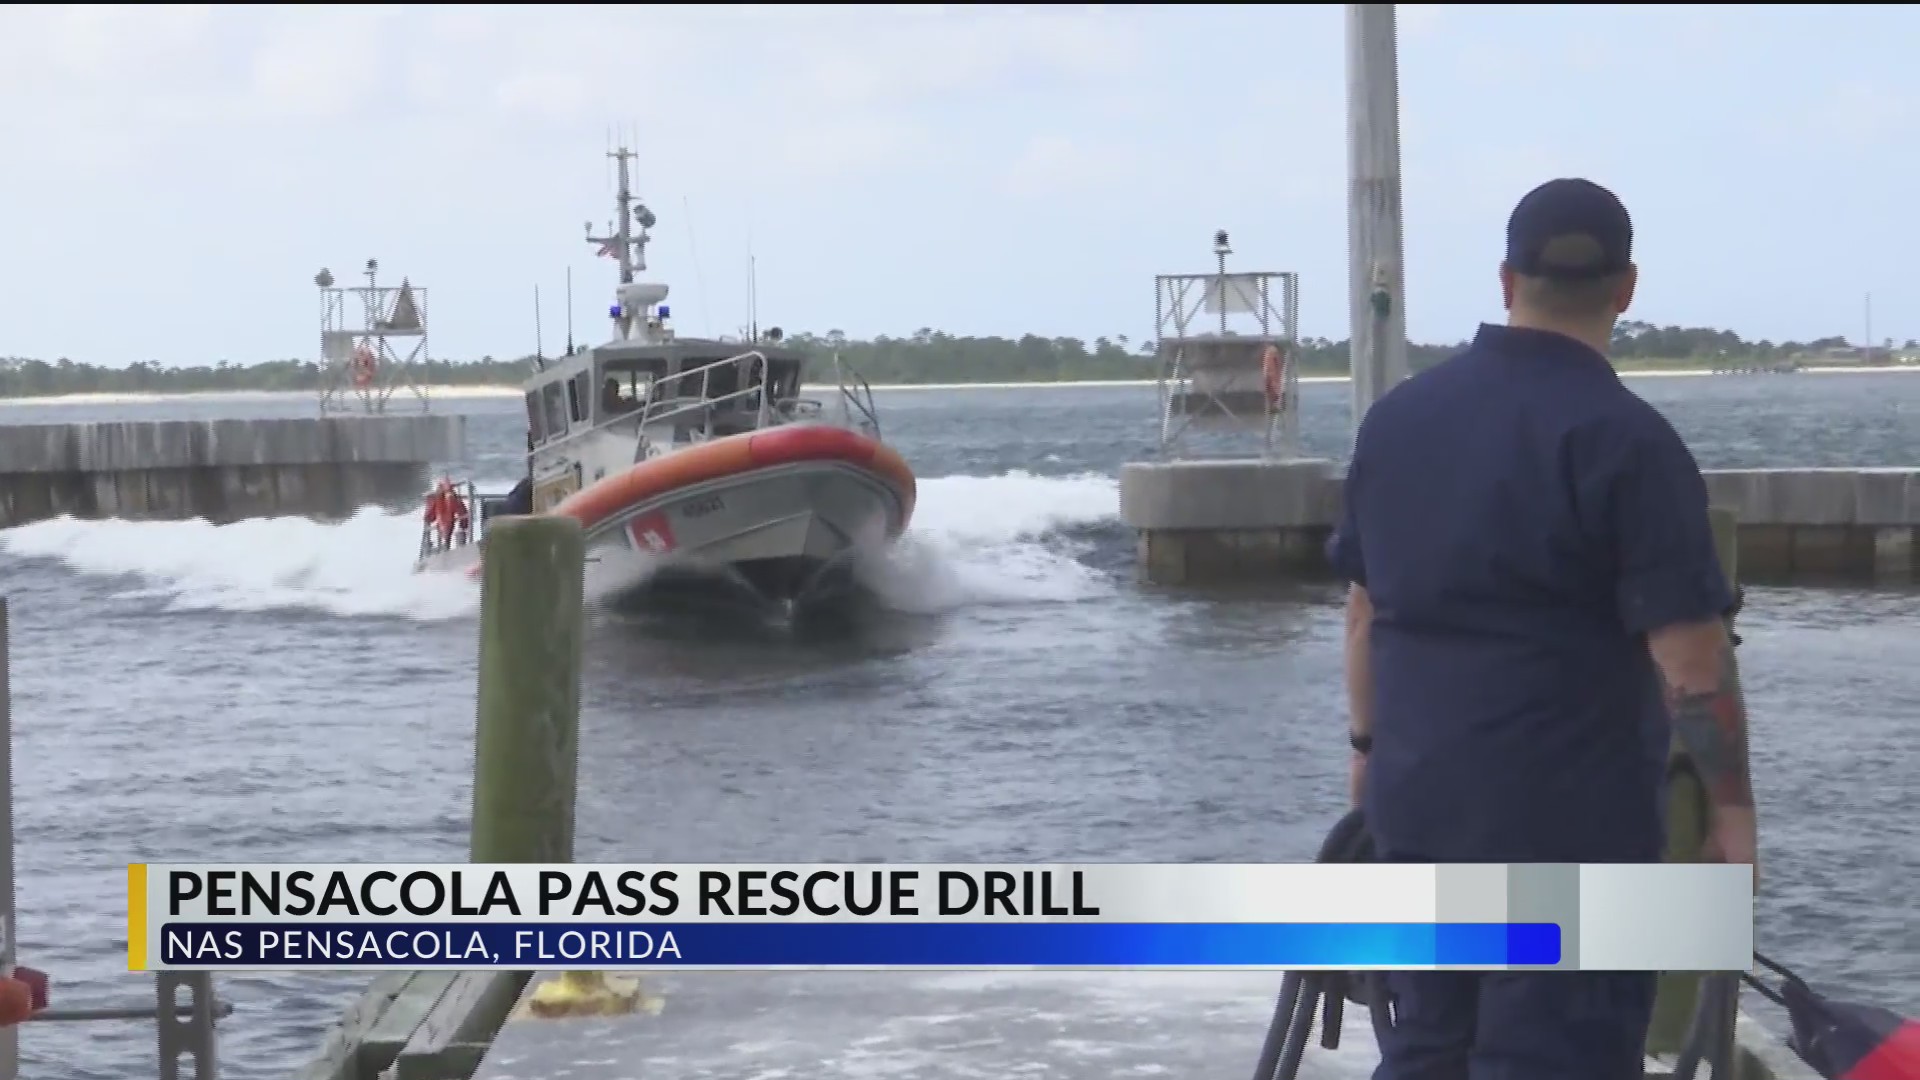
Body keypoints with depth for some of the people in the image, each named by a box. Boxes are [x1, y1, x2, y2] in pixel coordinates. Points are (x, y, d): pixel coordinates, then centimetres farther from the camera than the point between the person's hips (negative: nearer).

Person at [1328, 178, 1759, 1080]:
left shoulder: (1397, 417, 7)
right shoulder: (1624, 440, -14)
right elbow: (1689, 658, -16)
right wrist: (1731, 803, -7)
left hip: (1416, 800, 7)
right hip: (1569, 818, -6)